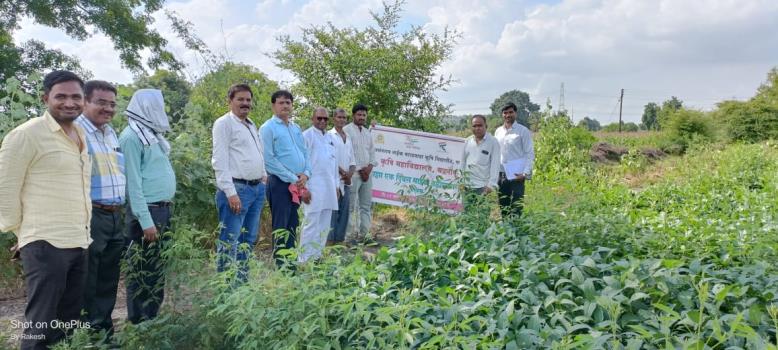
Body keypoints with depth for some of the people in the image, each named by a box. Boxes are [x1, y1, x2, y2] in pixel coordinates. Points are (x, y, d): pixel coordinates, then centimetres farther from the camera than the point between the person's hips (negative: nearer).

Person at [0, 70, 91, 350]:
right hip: (45, 244, -7)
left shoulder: (80, 136, 14)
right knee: (41, 324, 1)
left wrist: (84, 231, 16)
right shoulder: (27, 134, -8)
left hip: (79, 243, 7)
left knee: (69, 321, 14)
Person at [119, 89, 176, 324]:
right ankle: (141, 322, 8)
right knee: (144, 270, -1)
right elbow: (133, 182, -16)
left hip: (162, 209, 9)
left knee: (157, 268, 14)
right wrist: (145, 220, -19)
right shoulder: (132, 136, -11)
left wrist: (164, 211, 14)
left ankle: (152, 317, 24)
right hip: (147, 212, -9)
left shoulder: (151, 133, 16)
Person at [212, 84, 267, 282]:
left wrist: (264, 177, 16)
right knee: (229, 242, -5)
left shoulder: (251, 125, 19)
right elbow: (220, 161, -14)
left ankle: (242, 282, 24)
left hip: (257, 188, 9)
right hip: (237, 188, -9)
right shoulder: (224, 123, -6)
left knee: (248, 241, 14)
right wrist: (230, 192, -20)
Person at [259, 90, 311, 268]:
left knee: (293, 225, 13)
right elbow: (269, 160, -14)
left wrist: (305, 174, -3)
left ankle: (291, 264, 22)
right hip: (280, 183, -7)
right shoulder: (268, 128, -6)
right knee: (281, 226, -3)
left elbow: (305, 153, 16)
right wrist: (292, 178, -14)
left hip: (298, 184, 7)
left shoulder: (296, 128, 16)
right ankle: (280, 265, 3)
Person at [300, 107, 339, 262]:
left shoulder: (331, 137, 17)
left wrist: (337, 185, 16)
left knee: (324, 225, 10)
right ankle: (305, 259, -1)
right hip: (313, 186, -7)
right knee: (312, 224, -7)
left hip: (329, 186, 7)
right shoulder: (307, 136, -4)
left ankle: (317, 256, 19)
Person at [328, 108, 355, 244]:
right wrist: (343, 172, -11)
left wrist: (350, 173, -3)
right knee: (332, 211, -7)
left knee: (344, 211, 7)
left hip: (346, 181, 6)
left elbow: (352, 160, 16)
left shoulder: (348, 138, 18)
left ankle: (340, 239, 14)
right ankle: (330, 240, -2)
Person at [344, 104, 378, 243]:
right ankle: (351, 235, -3)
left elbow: (372, 152, 17)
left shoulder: (368, 133, 18)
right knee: (351, 206, -6)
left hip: (367, 173, 7)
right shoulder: (346, 130, -4)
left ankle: (364, 233, 14)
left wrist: (369, 167, 0)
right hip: (353, 173, -7)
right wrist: (359, 169, -11)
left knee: (366, 205, 8)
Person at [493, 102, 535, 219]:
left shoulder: (523, 131, -3)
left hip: (516, 177, -5)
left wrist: (525, 173, -13)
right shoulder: (498, 131, 11)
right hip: (500, 176, 5)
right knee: (503, 209, 12)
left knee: (515, 211, -4)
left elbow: (530, 154, -5)